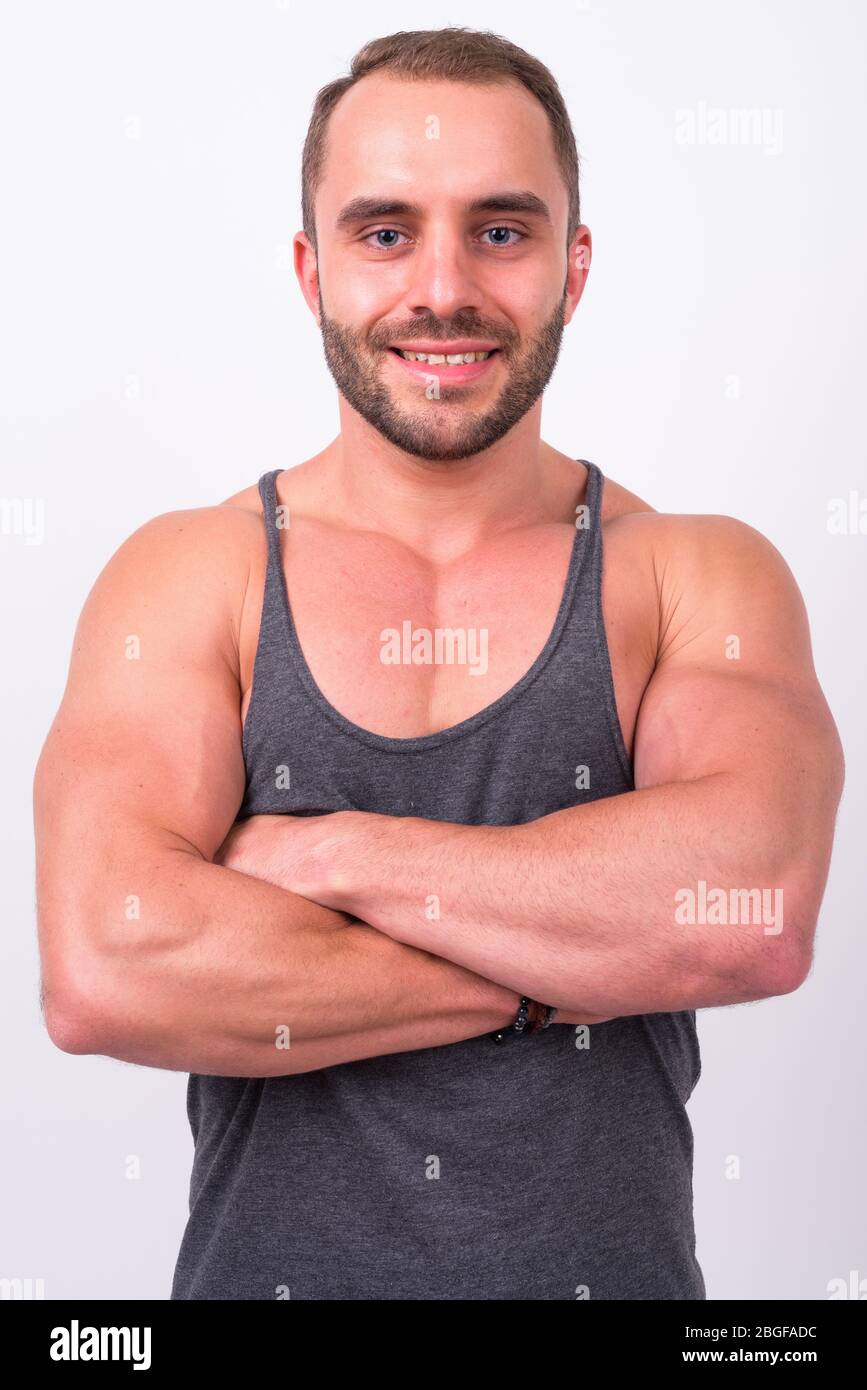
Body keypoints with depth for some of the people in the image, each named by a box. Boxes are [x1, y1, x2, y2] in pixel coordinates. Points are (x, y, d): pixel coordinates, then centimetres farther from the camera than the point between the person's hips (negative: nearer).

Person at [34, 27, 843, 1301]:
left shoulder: (699, 574, -6)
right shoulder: (183, 576, -8)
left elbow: (759, 909, -24)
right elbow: (103, 972, -21)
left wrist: (323, 853, -21)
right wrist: (561, 970, -19)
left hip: (612, 1263, 1)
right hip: (267, 1262, 0)